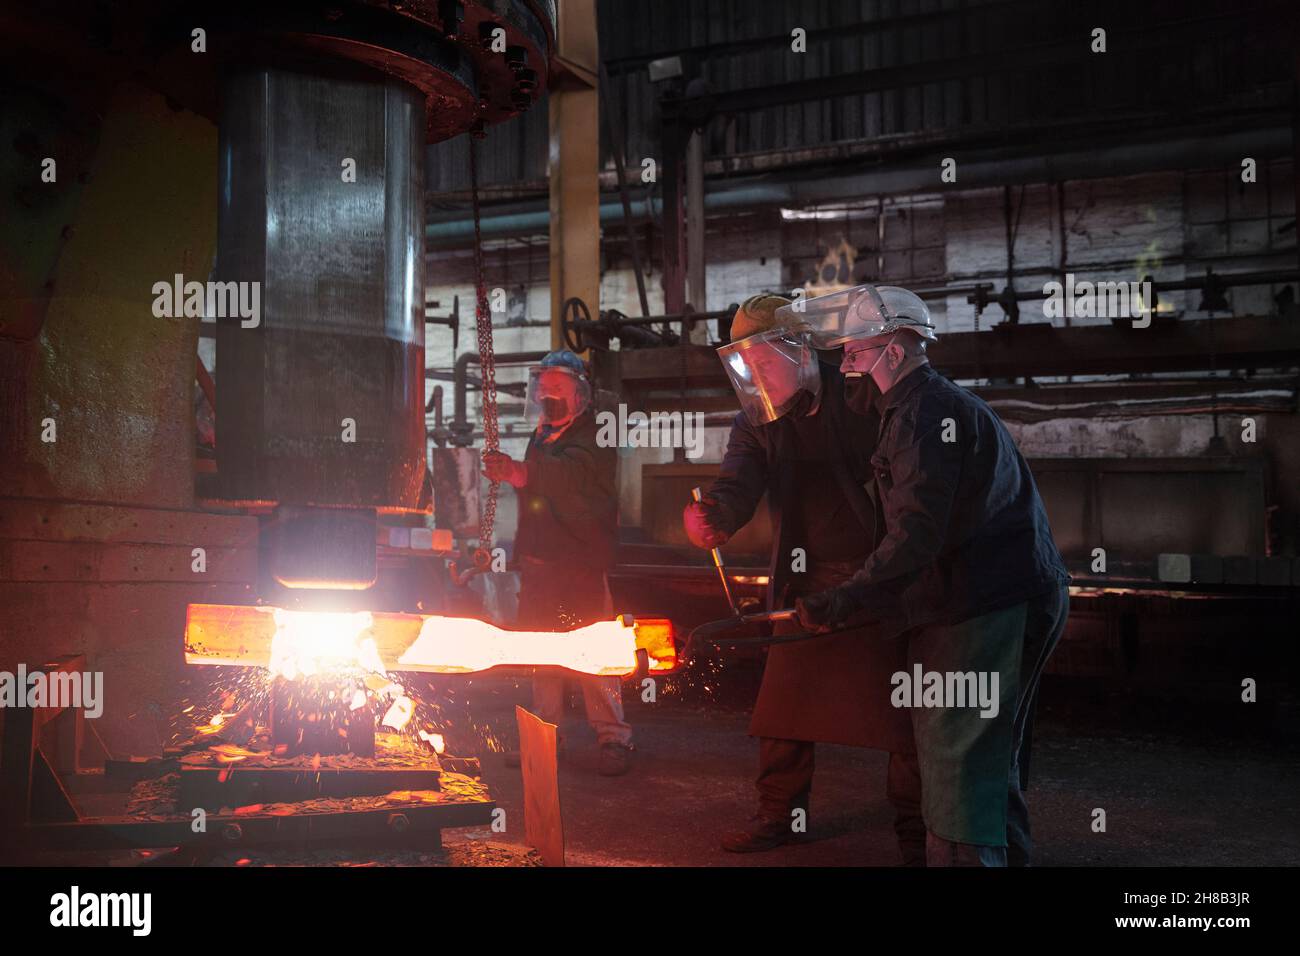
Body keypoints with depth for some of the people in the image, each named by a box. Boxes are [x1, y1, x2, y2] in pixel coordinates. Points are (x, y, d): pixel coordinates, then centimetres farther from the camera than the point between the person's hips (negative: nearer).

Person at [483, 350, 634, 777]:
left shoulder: (592, 438, -7)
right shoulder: (541, 437, 19)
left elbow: (569, 471, -29)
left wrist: (519, 470, -45)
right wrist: (521, 552, 22)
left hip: (581, 565, -8)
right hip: (539, 563, 8)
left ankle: (613, 736, -2)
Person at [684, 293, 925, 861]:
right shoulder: (757, 421, 3)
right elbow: (739, 483, -14)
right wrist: (713, 516, -37)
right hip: (807, 580, 5)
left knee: (903, 706, 2)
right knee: (784, 699, 8)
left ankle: (915, 826, 16)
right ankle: (779, 814, 25)